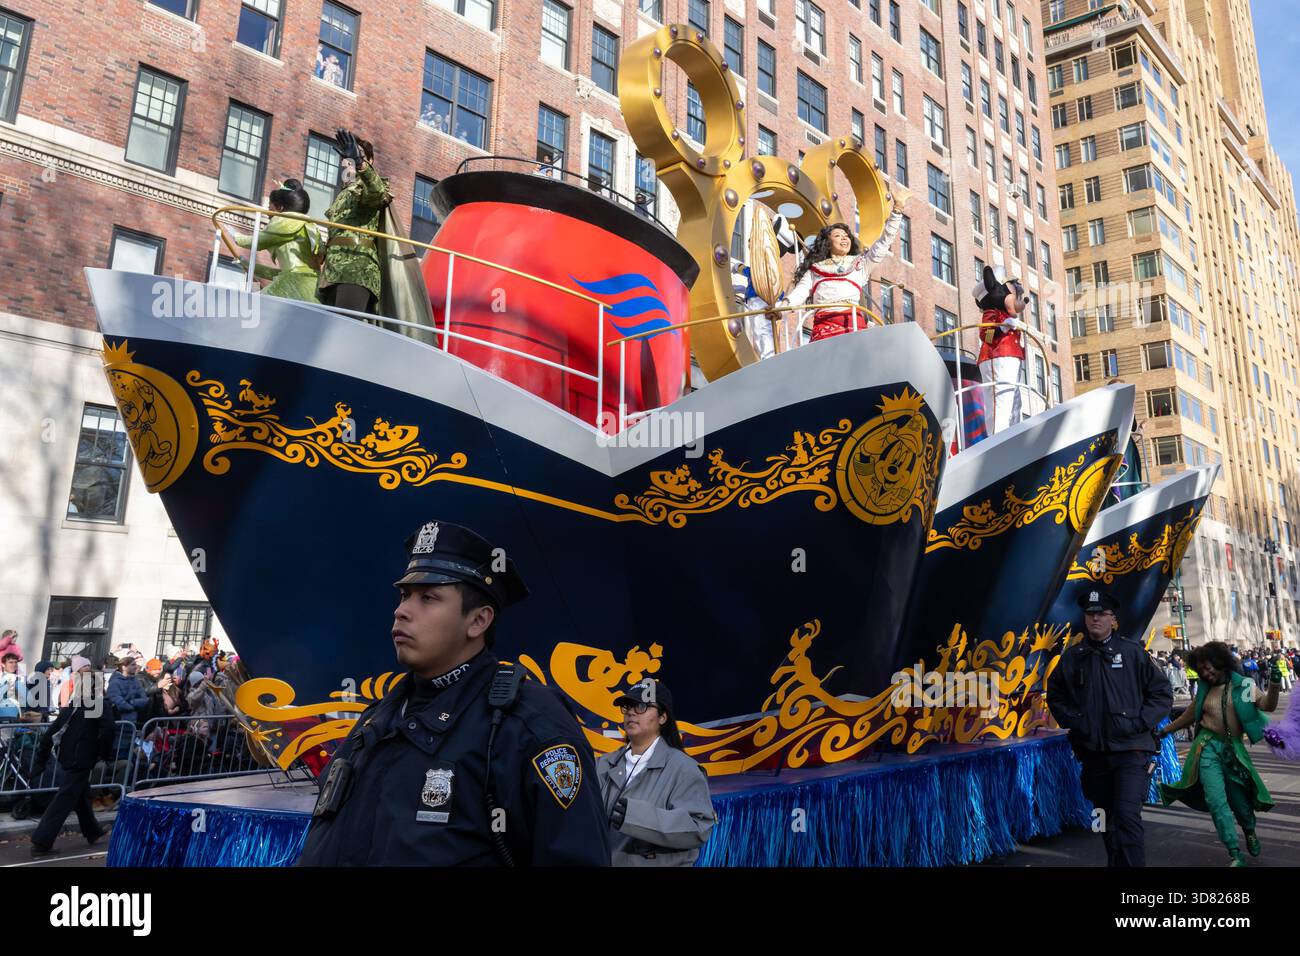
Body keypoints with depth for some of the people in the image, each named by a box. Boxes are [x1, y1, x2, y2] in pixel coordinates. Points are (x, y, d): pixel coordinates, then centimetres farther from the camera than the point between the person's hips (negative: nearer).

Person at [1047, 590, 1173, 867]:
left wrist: (1140, 722, -8)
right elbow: (1055, 695, 17)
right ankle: (1114, 862, 32)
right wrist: (1071, 720, 2)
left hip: (1130, 750, -4)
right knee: (1106, 821, 16)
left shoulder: (1132, 652, -3)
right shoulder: (1072, 657, 5)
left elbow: (1162, 693, 2)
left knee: (1127, 816, -14)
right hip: (1093, 751, 4)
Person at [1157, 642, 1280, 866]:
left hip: (1233, 748, -1)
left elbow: (1267, 705, -15)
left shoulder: (1242, 685, -1)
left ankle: (1250, 832, 47)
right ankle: (1235, 854, -5)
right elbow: (1190, 715, 20)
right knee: (1216, 800, -11)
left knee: (1239, 797, 13)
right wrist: (1164, 731, 23)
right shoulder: (1204, 689, 8)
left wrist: (1274, 685, -32)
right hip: (1208, 746, 1)